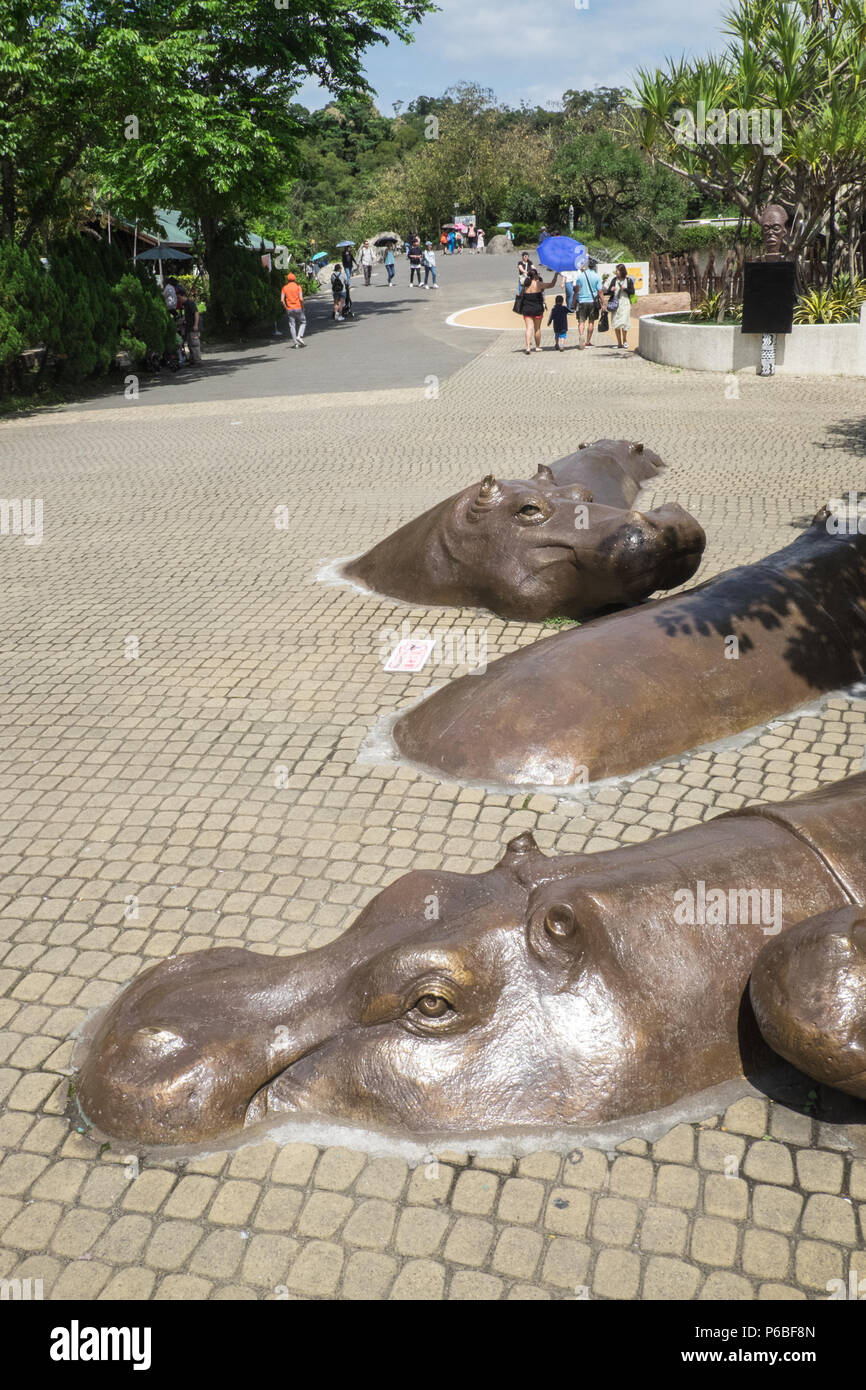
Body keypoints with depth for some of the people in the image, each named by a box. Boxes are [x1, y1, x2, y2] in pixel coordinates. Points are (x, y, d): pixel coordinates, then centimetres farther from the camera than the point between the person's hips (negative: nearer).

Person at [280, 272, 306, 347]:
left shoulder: (284, 288, 3)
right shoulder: (298, 286, -4)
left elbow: (282, 299, -5)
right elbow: (301, 298, -14)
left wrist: (286, 307, 6)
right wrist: (302, 307, -1)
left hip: (289, 309, 2)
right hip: (298, 308, -2)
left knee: (292, 325, 5)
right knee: (303, 322, 14)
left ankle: (295, 343, 2)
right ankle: (300, 336, -7)